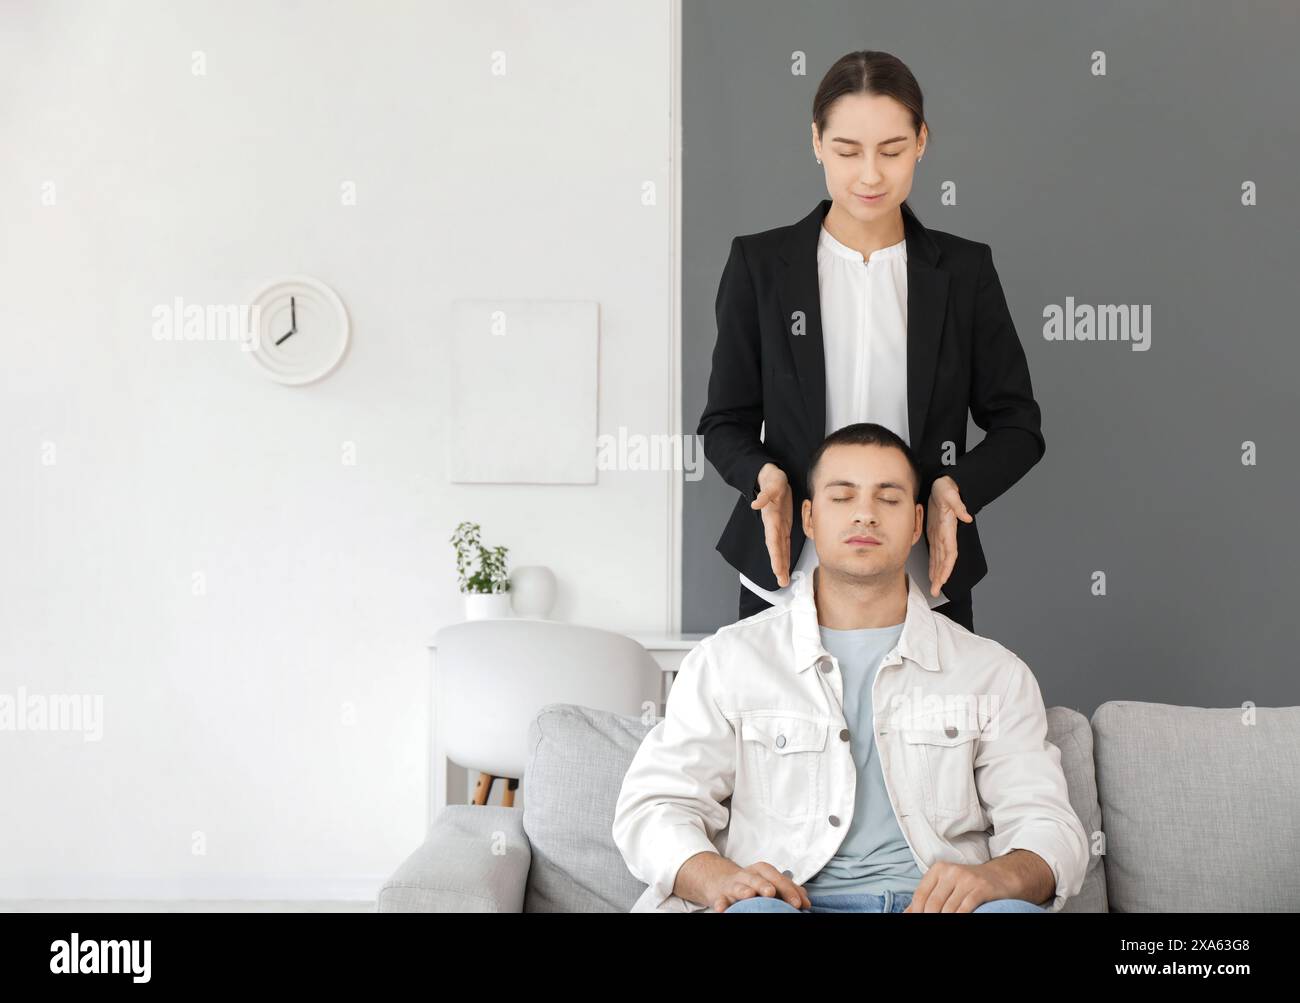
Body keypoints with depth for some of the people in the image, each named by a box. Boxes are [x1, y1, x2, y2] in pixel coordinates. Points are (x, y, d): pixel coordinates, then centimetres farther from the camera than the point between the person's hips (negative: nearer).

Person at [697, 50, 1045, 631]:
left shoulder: (964, 269, 2)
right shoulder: (760, 263, 0)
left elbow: (1017, 424, 4)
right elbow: (726, 422, 3)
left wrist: (957, 488, -16)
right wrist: (764, 475, -19)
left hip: (926, 584, 1)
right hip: (786, 582, 0)